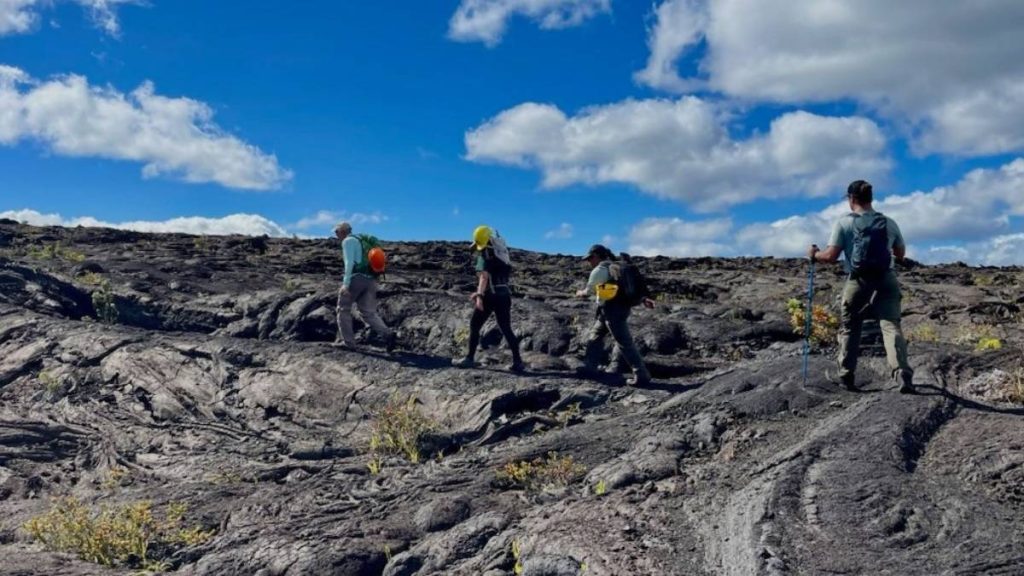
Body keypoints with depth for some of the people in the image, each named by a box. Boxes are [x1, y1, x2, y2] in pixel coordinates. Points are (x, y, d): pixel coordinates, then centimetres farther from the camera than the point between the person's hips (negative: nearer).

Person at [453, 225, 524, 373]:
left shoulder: (486, 254, -6)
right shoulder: (501, 253, 19)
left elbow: (484, 276, -21)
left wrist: (480, 296, -30)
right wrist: (479, 293, 29)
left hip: (491, 295, -7)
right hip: (504, 295, 7)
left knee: (474, 326, 6)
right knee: (506, 329, 8)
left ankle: (470, 359, 6)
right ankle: (517, 362, 1)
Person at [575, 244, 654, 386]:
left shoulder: (598, 271, -9)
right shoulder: (616, 268, 18)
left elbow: (588, 291, 1)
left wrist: (580, 293, 22)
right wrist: (643, 299, 10)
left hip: (612, 310, -10)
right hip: (621, 308, 10)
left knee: (624, 342, -9)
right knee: (595, 336, 19)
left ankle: (641, 376, -8)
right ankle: (589, 367, 25)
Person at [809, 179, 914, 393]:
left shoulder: (844, 223, -1)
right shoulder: (889, 223, 9)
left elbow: (831, 256, -7)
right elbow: (901, 254, 20)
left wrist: (814, 254, 12)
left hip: (859, 281, -2)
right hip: (886, 280, 2)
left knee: (848, 328, 14)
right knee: (891, 326, -5)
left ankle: (846, 377, 18)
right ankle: (903, 376, -19)